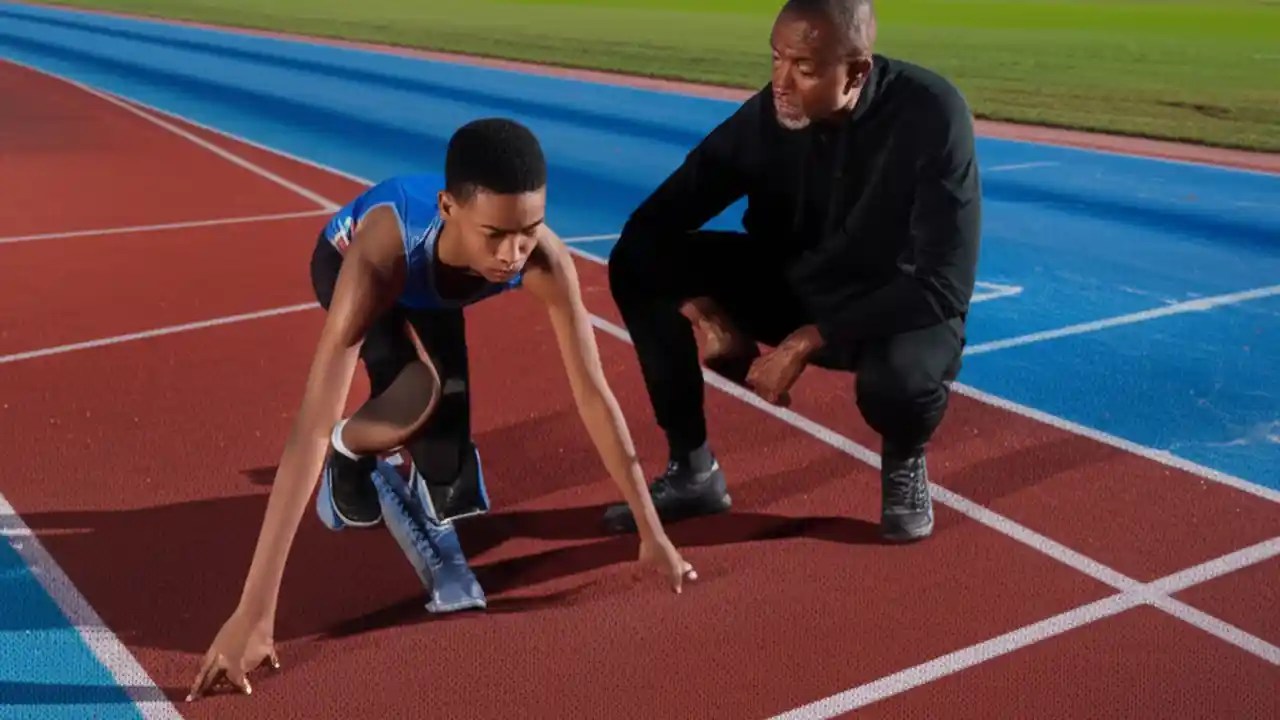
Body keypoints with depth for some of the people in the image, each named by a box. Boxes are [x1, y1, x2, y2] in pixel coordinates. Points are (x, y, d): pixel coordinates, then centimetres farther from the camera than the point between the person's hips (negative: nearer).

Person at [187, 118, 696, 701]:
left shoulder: (546, 260, -40)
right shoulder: (379, 259, -48)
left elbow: (594, 394, -30)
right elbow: (310, 427, -51)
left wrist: (653, 535, -27)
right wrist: (253, 613, -53)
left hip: (430, 291, 3)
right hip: (346, 260, -3)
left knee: (446, 482, -3)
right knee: (422, 393, -33)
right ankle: (349, 452, 1)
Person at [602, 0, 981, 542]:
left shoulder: (931, 115, -26)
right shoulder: (766, 116, -17)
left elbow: (944, 287, -28)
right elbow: (650, 226, -12)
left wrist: (808, 341, -33)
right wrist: (703, 312, -28)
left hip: (898, 308, -4)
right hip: (789, 288, 4)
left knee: (899, 376, -40)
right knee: (636, 266, -15)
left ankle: (905, 463, 0)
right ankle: (692, 472, -3)